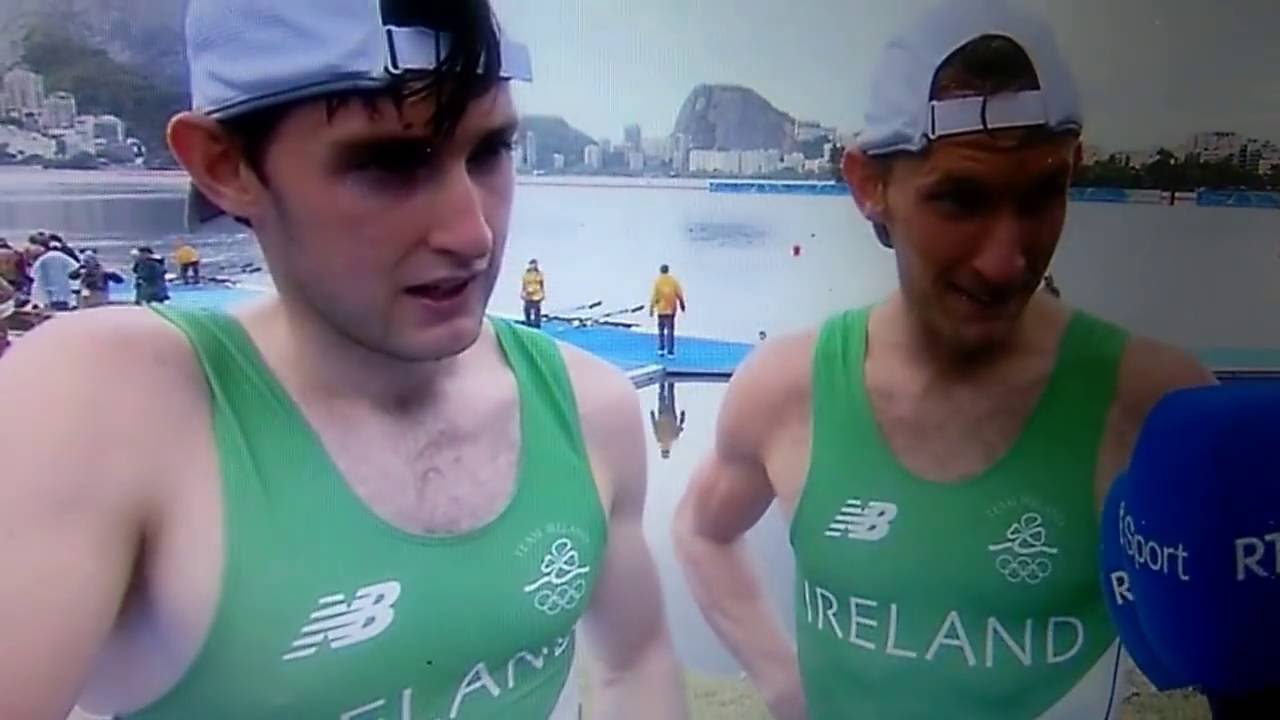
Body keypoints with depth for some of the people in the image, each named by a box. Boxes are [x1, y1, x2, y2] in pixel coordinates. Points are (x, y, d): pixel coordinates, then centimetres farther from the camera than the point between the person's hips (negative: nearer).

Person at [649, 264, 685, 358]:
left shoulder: (657, 281, -4)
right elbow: (680, 294, -1)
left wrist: (651, 308, -1)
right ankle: (670, 352, -3)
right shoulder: (674, 280, -1)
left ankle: (661, 349, 15)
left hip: (661, 309, 0)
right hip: (671, 309, 0)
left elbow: (654, 296, -7)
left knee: (661, 330, 17)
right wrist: (682, 305, 12)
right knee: (670, 331, 0)